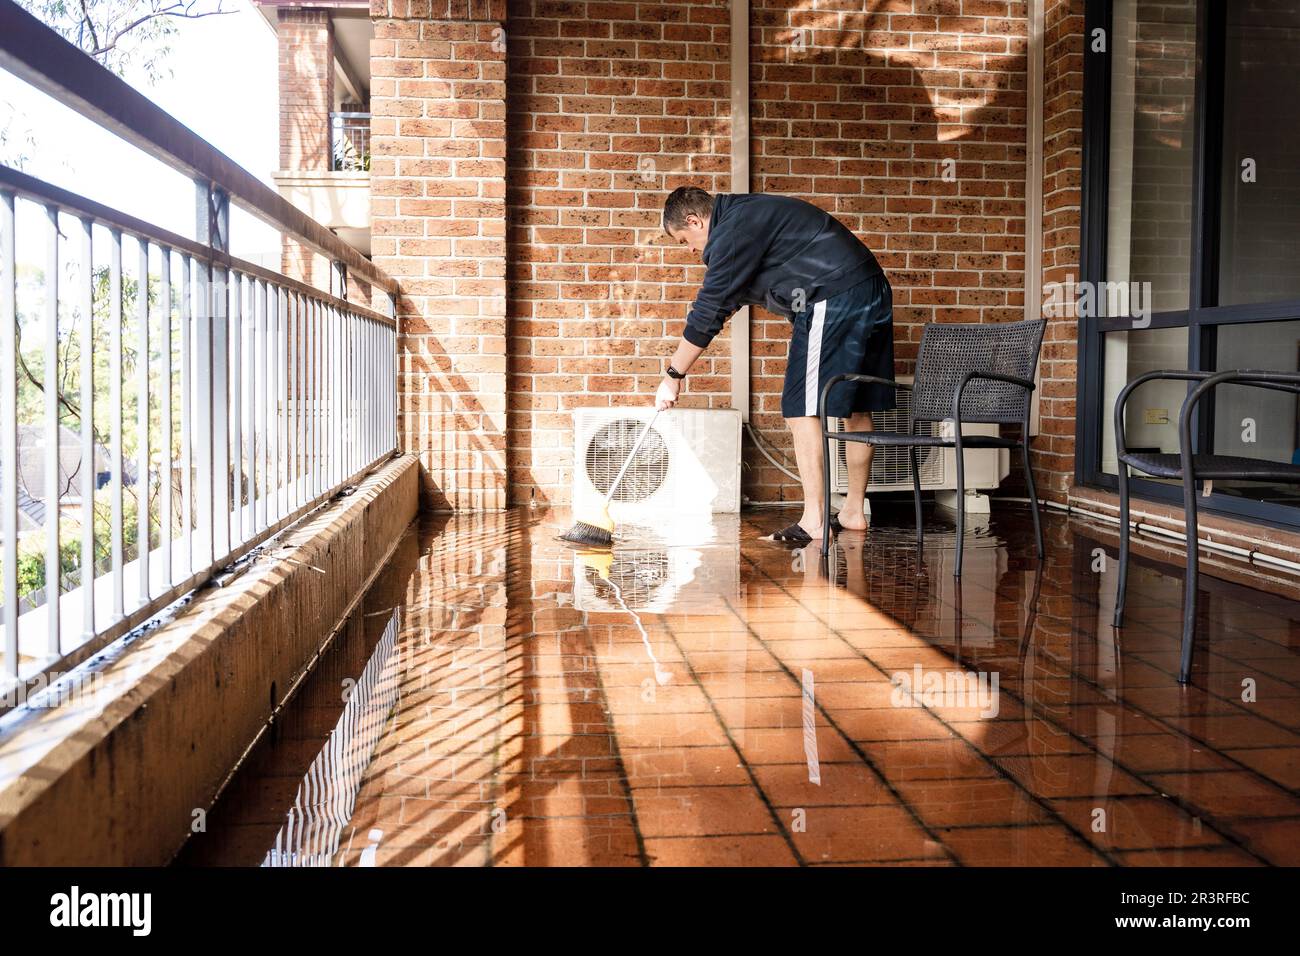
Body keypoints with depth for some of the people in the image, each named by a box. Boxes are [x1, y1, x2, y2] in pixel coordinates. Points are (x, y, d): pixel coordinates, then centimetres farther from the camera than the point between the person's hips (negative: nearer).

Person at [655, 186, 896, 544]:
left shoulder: (733, 231, -8)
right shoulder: (749, 214, 24)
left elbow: (708, 310, -8)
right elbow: (723, 304, 30)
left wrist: (673, 375, -1)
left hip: (834, 297, -10)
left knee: (803, 407, -7)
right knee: (857, 406, 13)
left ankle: (813, 521, -8)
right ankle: (853, 512, 21)